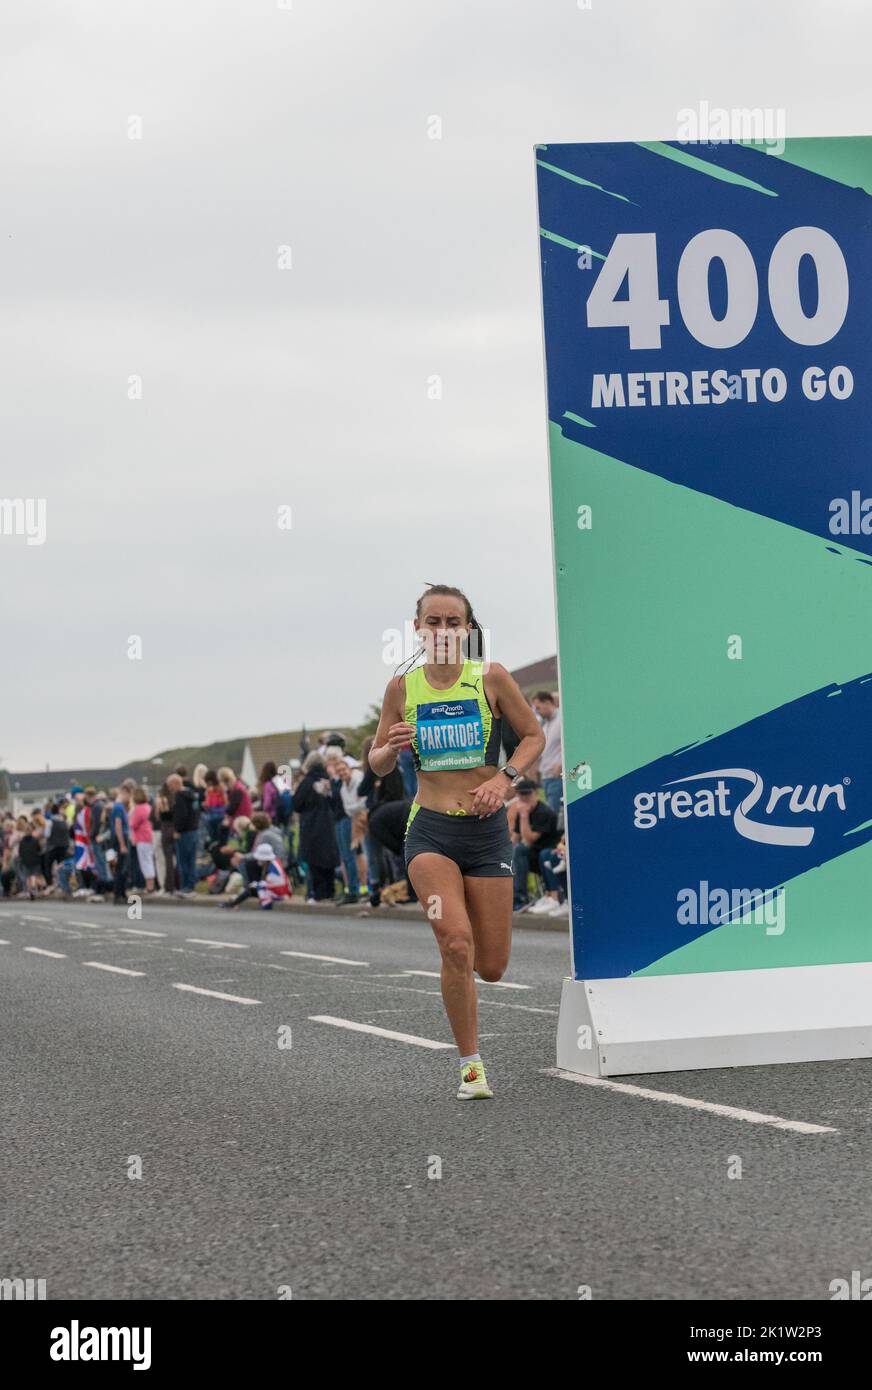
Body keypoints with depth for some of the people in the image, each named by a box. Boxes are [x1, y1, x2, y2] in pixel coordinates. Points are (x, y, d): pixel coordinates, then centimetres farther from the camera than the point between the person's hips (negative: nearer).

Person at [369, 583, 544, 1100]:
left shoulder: (491, 678, -2)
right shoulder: (403, 687, 2)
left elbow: (534, 736, 6)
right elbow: (378, 763, 11)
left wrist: (505, 778, -11)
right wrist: (392, 748, -12)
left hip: (487, 829, 1)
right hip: (430, 829, -1)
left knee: (491, 967, 2)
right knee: (456, 943, -23)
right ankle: (471, 1065, -9)